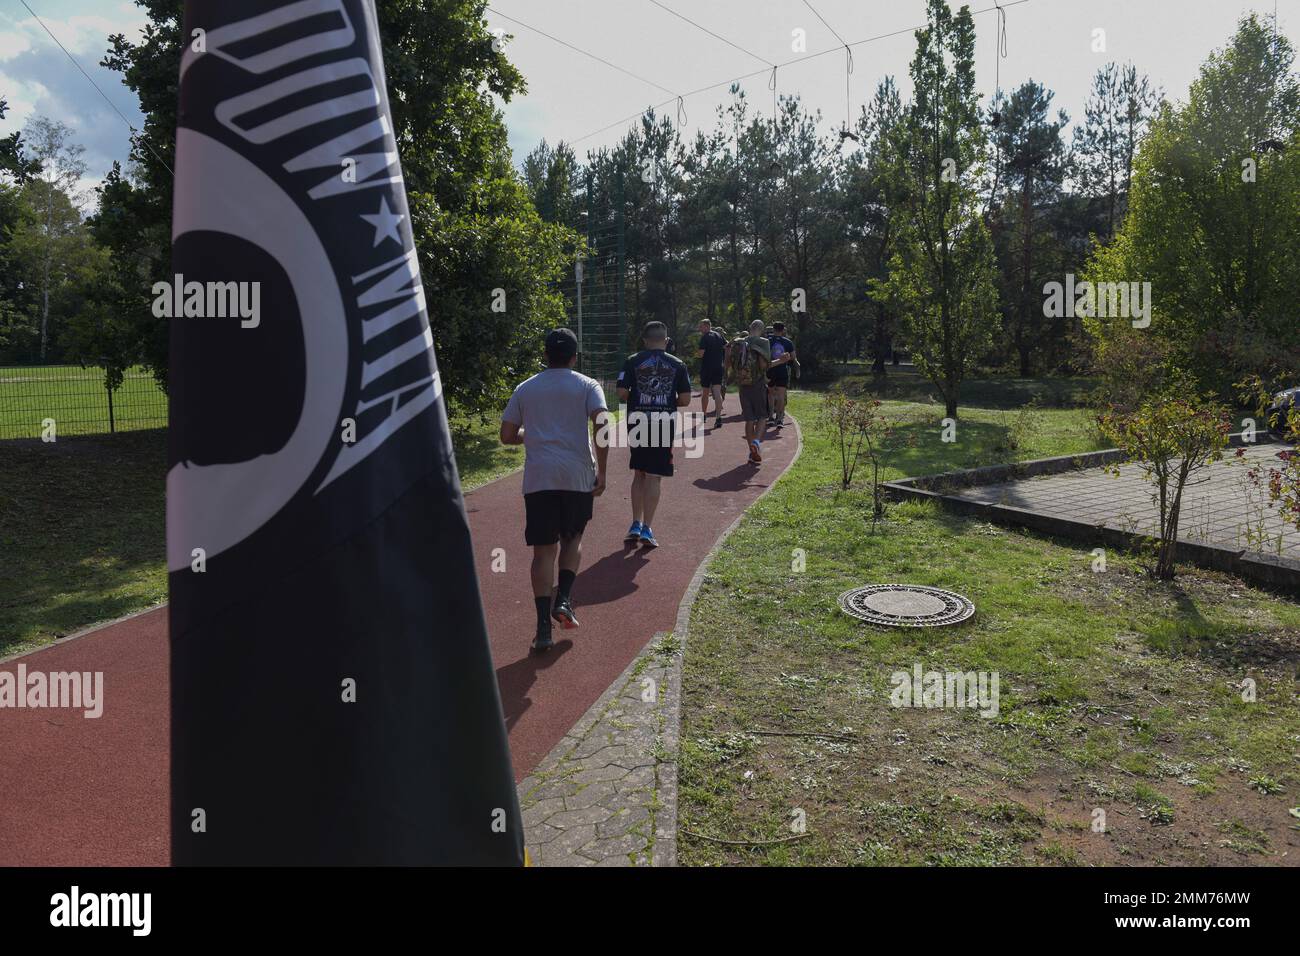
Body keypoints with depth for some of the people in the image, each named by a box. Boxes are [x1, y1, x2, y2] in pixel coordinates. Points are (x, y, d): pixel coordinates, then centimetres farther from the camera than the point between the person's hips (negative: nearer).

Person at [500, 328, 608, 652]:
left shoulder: (525, 388, 12)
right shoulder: (587, 386, 6)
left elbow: (507, 436, 12)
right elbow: (602, 427, -8)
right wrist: (601, 472, -2)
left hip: (538, 476, 1)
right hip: (578, 475, -1)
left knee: (544, 548, 4)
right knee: (573, 538, 21)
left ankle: (543, 627, -2)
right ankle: (563, 601, 5)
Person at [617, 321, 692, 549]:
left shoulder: (632, 361, 1)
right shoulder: (677, 364, 2)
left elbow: (621, 393, -6)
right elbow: (685, 400, -1)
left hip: (637, 424, 1)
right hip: (664, 425, -1)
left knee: (639, 474, 16)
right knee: (654, 477, 3)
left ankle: (636, 525, 13)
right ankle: (646, 529, 2)